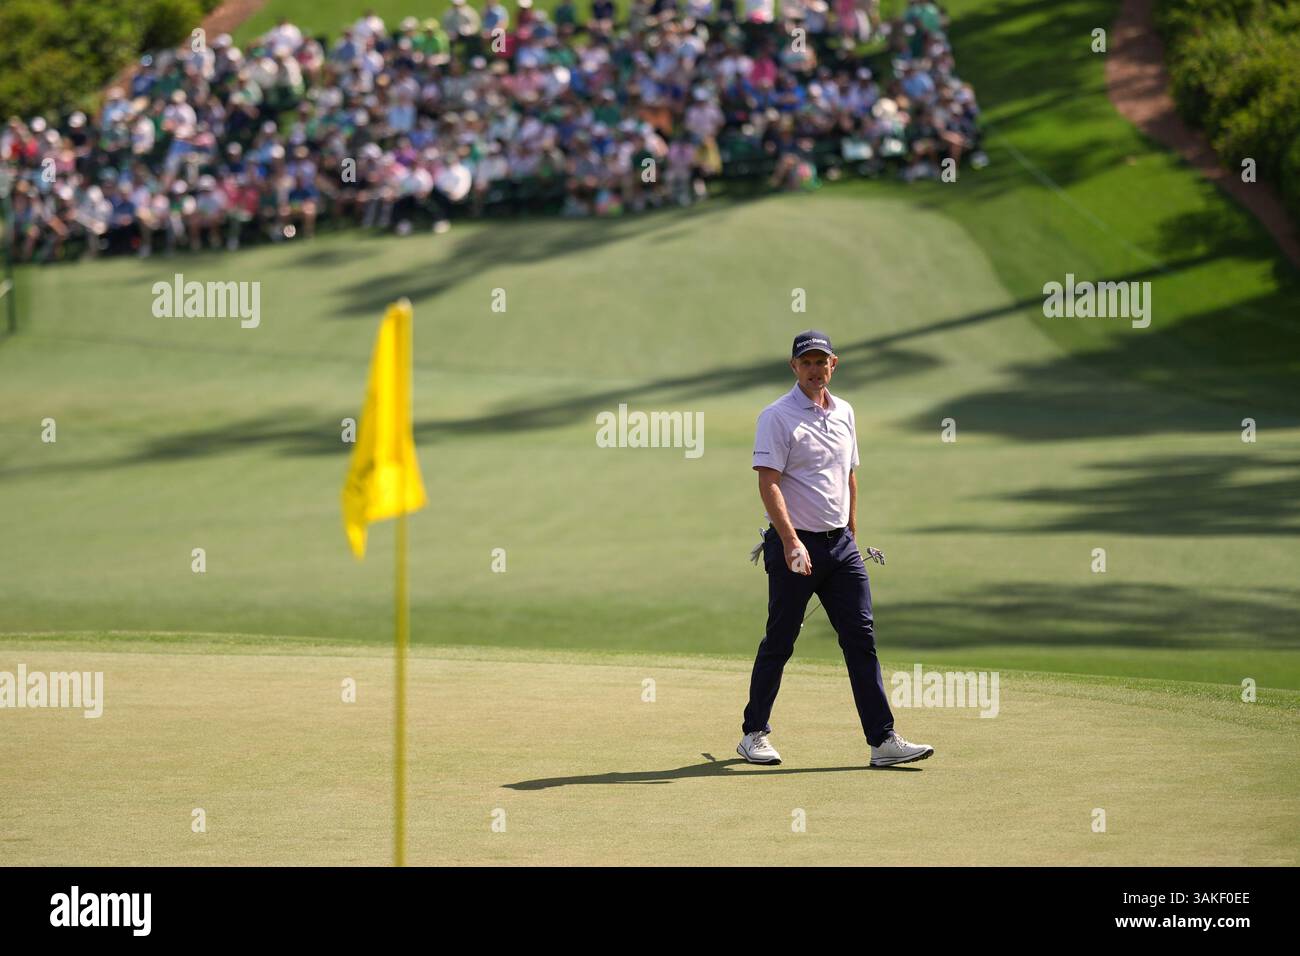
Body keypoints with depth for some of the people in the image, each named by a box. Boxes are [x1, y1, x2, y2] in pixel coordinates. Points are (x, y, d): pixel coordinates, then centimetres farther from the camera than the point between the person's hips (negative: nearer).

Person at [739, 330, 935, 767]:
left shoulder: (843, 412, 13)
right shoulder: (777, 416, -8)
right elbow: (768, 483, -16)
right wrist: (791, 541, -26)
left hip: (840, 545, 6)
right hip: (795, 546, -6)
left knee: (862, 638, -1)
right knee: (779, 642, 2)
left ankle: (883, 741, -3)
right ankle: (754, 733, 16)